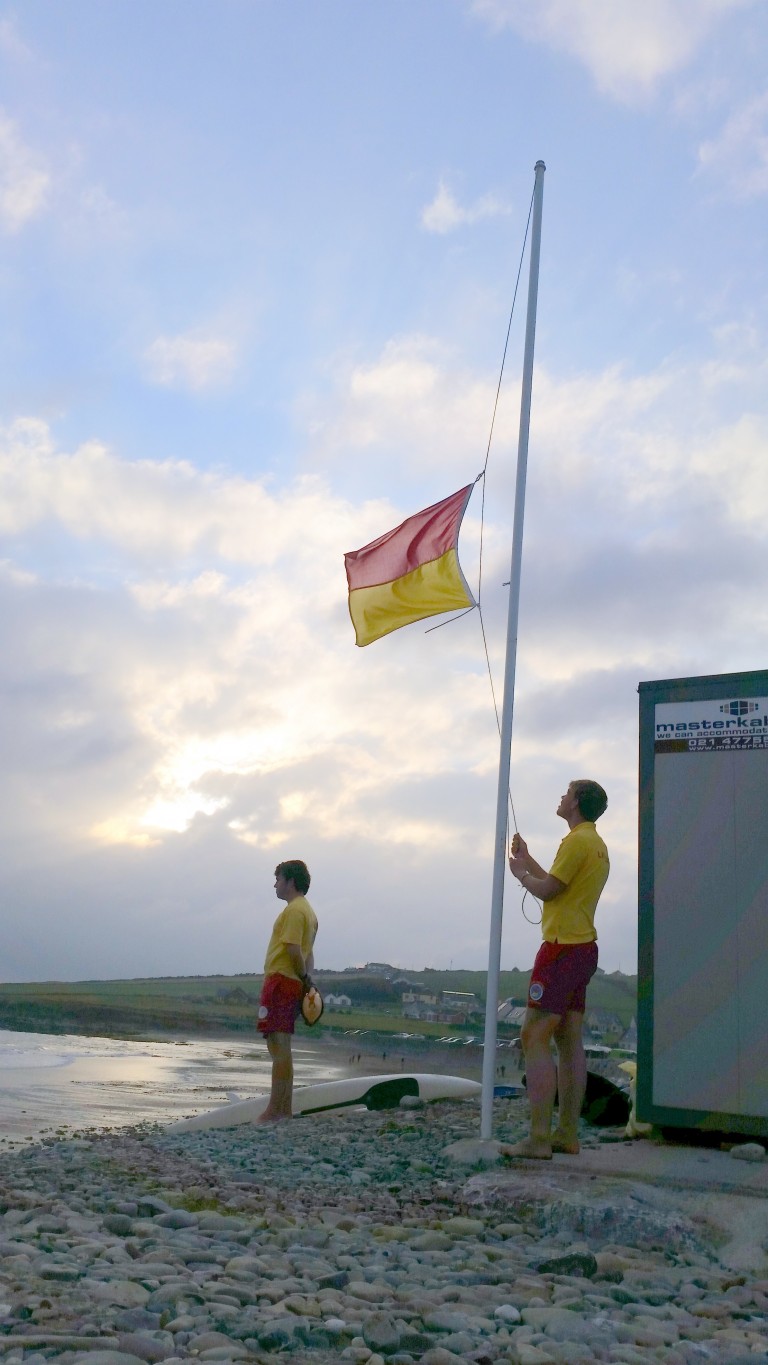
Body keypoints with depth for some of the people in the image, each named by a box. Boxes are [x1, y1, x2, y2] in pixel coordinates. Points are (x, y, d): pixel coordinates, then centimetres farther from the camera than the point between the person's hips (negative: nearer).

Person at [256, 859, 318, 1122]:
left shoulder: (294, 910, -12)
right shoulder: (307, 910, 20)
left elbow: (293, 949, -21)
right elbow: (307, 952, 18)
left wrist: (305, 977, -10)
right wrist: (306, 977, 10)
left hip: (280, 982, -10)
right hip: (293, 984, 10)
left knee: (278, 1046, -10)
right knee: (282, 1047, 14)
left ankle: (274, 1111, -10)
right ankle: (284, 1108, 18)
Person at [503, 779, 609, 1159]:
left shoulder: (577, 841, -13)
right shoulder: (596, 844, 19)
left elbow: (548, 890, -15)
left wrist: (521, 872, 3)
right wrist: (527, 859, 31)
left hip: (563, 949, -10)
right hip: (583, 948, 10)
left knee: (534, 1038, -11)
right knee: (569, 1042, 10)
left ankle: (538, 1138, -13)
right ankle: (567, 1134, 13)